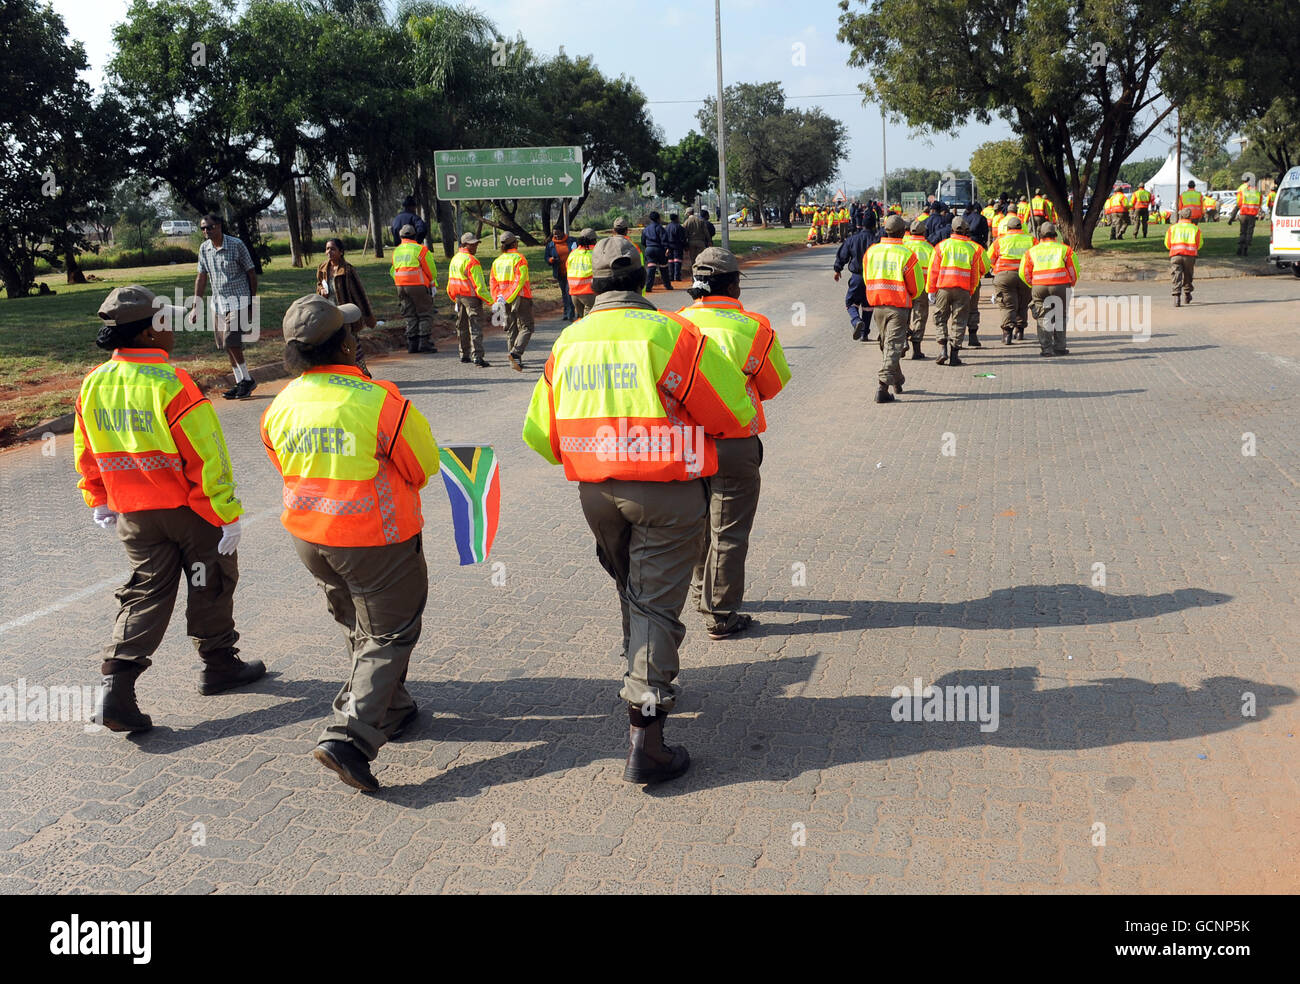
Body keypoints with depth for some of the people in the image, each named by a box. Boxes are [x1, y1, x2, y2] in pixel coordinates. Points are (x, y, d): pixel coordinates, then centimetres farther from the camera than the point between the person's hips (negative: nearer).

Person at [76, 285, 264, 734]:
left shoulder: (94, 384, 0)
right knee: (210, 586, 14)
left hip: (134, 515, 6)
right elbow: (208, 455, -20)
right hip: (193, 510, -5)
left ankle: (117, 688, 1)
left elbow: (85, 454, 10)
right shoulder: (170, 384, -21)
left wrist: (99, 502, 23)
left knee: (145, 592, 11)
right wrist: (229, 513, -14)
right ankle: (219, 665, 28)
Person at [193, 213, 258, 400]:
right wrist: (196, 306, 9)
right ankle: (241, 383, 13)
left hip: (239, 301, -6)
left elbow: (251, 273, -2)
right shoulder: (204, 249, 6)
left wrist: (253, 302, -1)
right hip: (218, 302, 6)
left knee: (231, 341, -16)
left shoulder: (236, 245, -9)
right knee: (226, 346, 5)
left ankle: (247, 379, -2)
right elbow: (201, 278, 13)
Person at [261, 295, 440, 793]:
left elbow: (291, 471, 10)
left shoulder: (279, 409, -5)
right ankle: (348, 736, -5)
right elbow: (424, 466, -8)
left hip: (308, 537, 6)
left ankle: (390, 710, 39)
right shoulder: (379, 400, -21)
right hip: (376, 541, -6)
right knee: (389, 636, 7)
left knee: (359, 629, 24)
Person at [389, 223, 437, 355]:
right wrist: (433, 284, 7)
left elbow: (392, 271, 15)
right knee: (425, 314, 1)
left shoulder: (396, 251, 13)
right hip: (418, 285, -6)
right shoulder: (420, 249, -7)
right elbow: (430, 269, -4)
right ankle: (425, 342, -6)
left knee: (410, 316, 11)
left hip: (401, 286, 6)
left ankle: (412, 344, 8)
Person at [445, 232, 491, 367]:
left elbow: (451, 282, 18)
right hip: (471, 297, -9)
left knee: (462, 326, 18)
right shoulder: (471, 261, -16)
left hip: (459, 296, 9)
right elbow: (479, 285, -19)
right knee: (475, 327, -11)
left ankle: (464, 355, 27)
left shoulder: (455, 259, 12)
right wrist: (490, 300, -15)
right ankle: (477, 357, -18)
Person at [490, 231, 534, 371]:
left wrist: (498, 299, 2)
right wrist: (508, 298, -18)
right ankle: (516, 353, -21)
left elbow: (493, 283, 6)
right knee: (526, 328, 0)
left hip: (505, 301, 6)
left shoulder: (497, 261, 9)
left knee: (511, 329, 13)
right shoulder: (519, 259, -9)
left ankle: (515, 361, 13)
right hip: (520, 297, -6)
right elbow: (519, 281, -18)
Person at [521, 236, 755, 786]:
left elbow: (541, 433, 9)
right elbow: (737, 413, -10)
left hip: (595, 492, 5)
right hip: (666, 493, -5)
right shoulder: (670, 333, -12)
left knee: (630, 590, 26)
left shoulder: (568, 341, 4)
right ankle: (644, 741, 0)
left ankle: (644, 673, 47)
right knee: (656, 603, 1)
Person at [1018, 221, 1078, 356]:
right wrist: (1071, 284, 25)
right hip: (1060, 285, -1)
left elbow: (1023, 273, 11)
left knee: (1043, 318, 7)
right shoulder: (1064, 249, 11)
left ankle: (1046, 348, 1)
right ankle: (1059, 347, 11)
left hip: (1039, 287, 1)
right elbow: (1074, 270, 8)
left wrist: (1032, 285, 24)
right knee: (1059, 317, 11)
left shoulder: (1031, 251, 14)